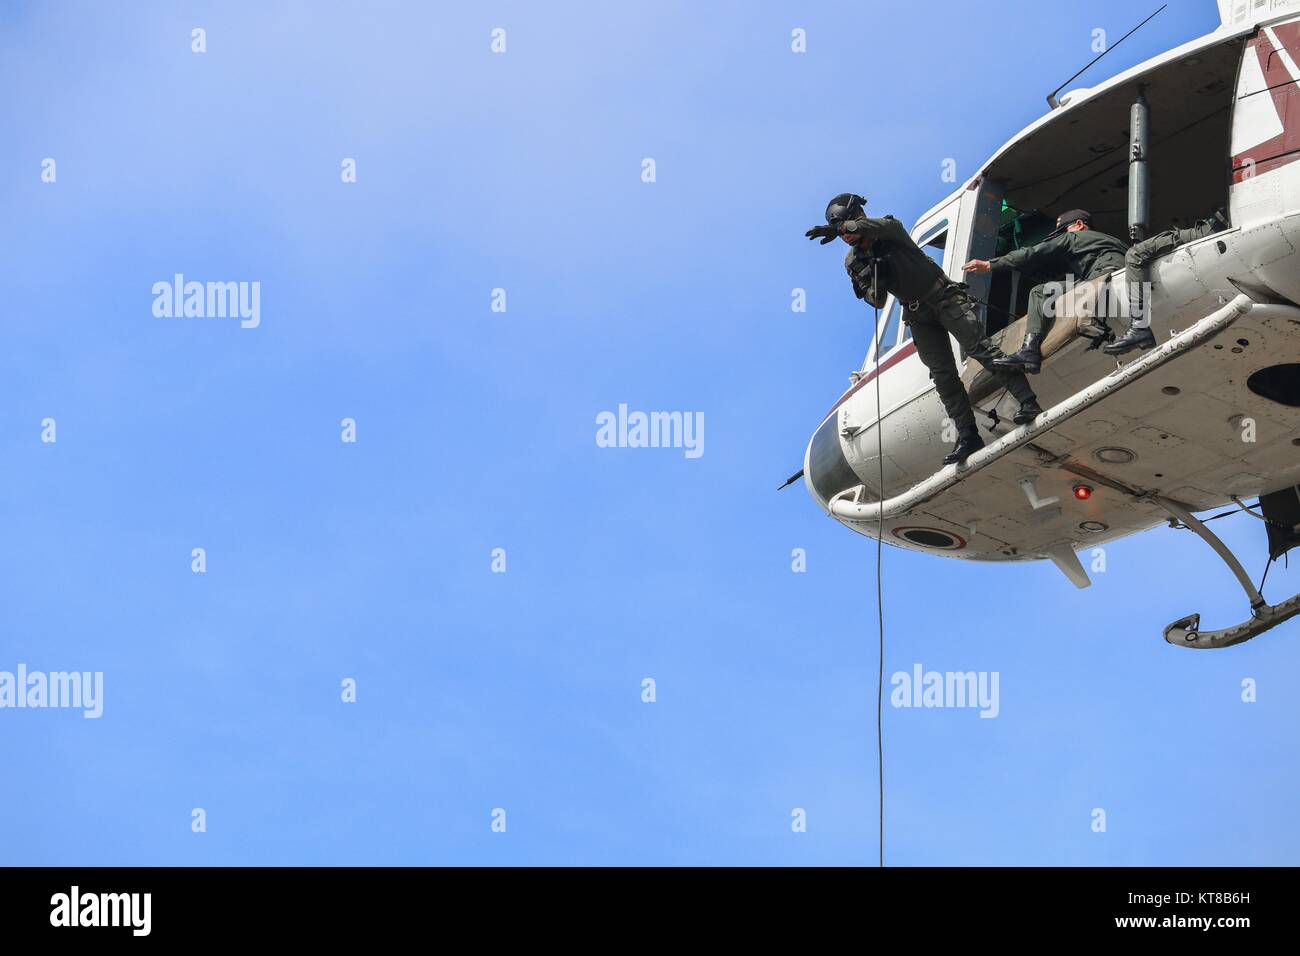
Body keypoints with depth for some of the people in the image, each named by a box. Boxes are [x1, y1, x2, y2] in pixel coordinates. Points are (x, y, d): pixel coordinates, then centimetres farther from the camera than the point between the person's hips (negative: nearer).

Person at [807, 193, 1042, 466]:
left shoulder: (890, 229, -9)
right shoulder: (853, 263, 4)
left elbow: (880, 225, -35)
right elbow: (878, 301, 1)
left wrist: (839, 228, -47)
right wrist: (874, 285, -23)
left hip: (946, 298, -5)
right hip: (918, 315, 5)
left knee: (978, 348, -18)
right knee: (942, 375, -4)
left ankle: (1028, 402, -24)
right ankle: (968, 437, -6)